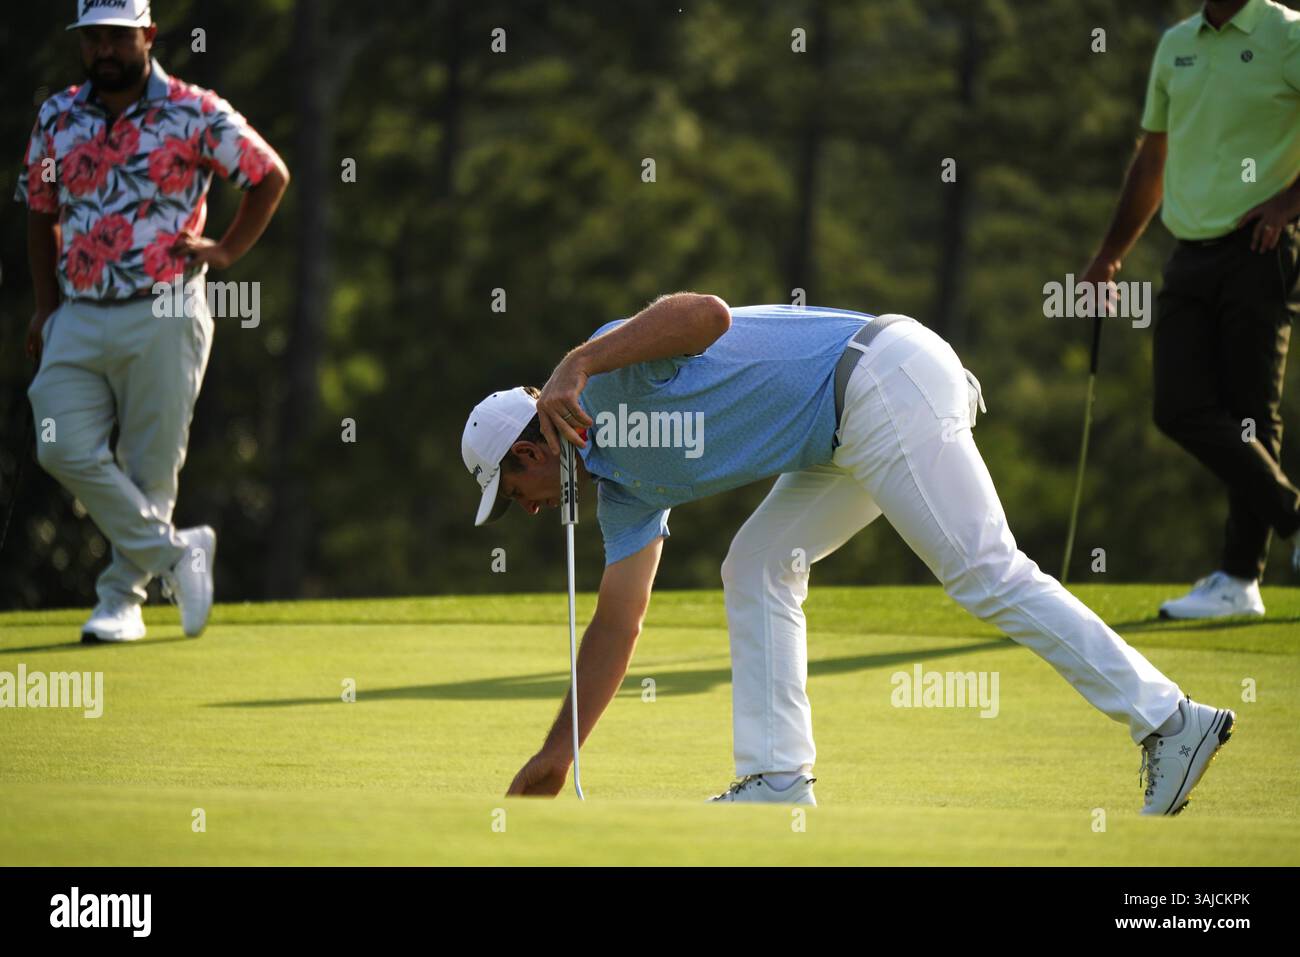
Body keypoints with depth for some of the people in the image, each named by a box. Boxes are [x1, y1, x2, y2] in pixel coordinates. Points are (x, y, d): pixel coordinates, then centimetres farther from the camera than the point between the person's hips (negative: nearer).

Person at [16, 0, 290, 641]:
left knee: (149, 466, -1)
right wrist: (46, 308, 13)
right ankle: (176, 553, 1)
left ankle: (123, 597, 12)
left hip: (164, 316, -4)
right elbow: (41, 213, 19)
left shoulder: (194, 114, -3)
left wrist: (227, 251, 1)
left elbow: (271, 176, 7)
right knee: (65, 449, -11)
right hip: (79, 318, 4)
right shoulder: (56, 119, 9)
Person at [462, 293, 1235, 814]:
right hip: (853, 428, 10)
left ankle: (1168, 721, -15)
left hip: (884, 379, -10)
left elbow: (707, 314, -26)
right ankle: (778, 782, 9)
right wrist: (558, 754, 24)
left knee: (985, 573, -13)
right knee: (758, 571, 11)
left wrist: (577, 364, -31)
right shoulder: (627, 486, 19)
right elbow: (619, 620, 22)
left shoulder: (610, 370, -6)